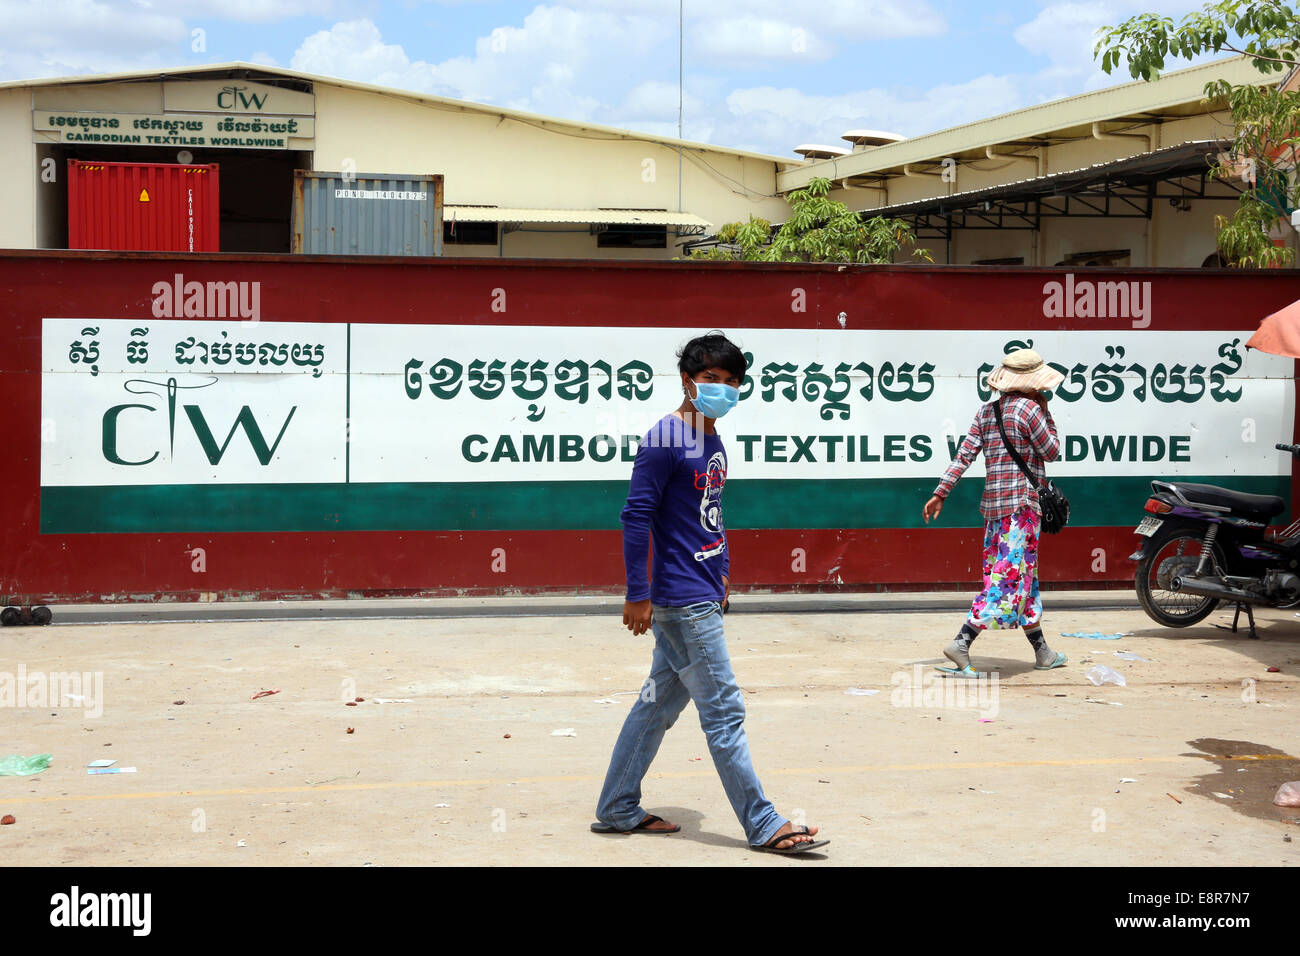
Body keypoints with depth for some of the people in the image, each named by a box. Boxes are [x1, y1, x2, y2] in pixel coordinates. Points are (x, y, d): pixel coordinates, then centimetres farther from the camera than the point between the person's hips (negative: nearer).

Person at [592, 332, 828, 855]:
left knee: (659, 703, 15)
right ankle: (764, 825, 5)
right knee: (723, 712, -3)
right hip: (683, 600, -9)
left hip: (703, 595, 9)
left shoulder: (713, 443, 13)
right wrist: (638, 594, -17)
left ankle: (617, 810, 25)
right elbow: (636, 516, -16)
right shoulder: (665, 439, -14)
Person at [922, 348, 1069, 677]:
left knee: (1025, 575, 15)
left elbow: (964, 455, 5)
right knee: (1011, 576, -8)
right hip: (1022, 502, -8)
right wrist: (1045, 411, 7)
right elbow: (1051, 452, -1)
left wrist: (940, 493, 4)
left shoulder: (986, 412, 11)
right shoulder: (1029, 409, -9)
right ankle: (961, 644, -18)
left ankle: (1043, 652, 23)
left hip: (993, 502, 8)